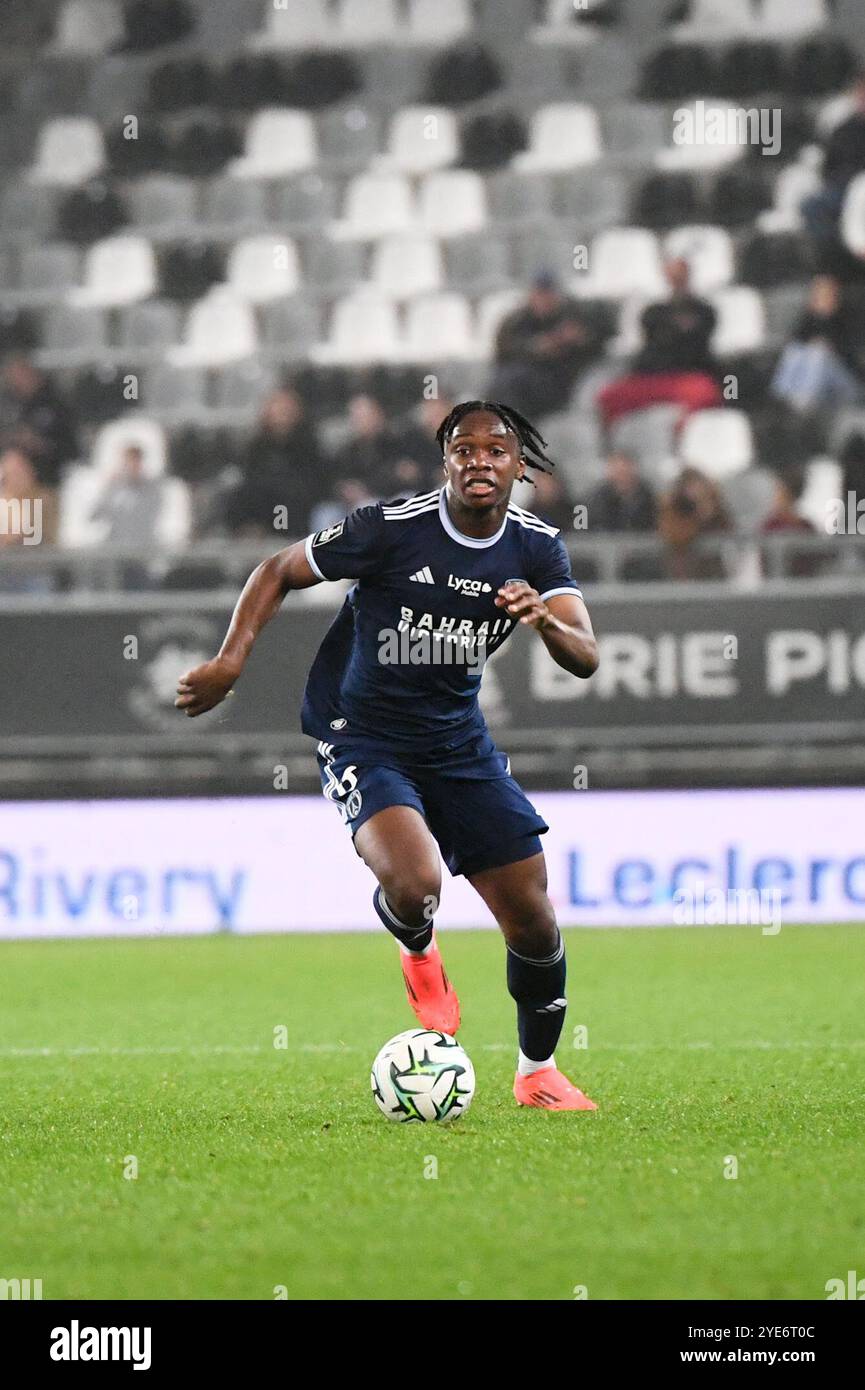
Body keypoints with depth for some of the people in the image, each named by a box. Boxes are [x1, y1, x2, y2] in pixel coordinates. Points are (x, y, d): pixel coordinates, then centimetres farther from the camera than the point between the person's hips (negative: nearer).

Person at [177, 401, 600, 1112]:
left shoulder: (537, 547, -5)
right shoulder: (391, 528, -18)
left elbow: (586, 658, -12)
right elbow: (279, 571, -6)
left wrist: (545, 621, -34)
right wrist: (231, 662, -17)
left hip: (460, 742, 5)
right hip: (364, 739, -4)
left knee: (533, 918, 2)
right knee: (415, 882, -32)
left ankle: (538, 1073, 27)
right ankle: (419, 953, 7)